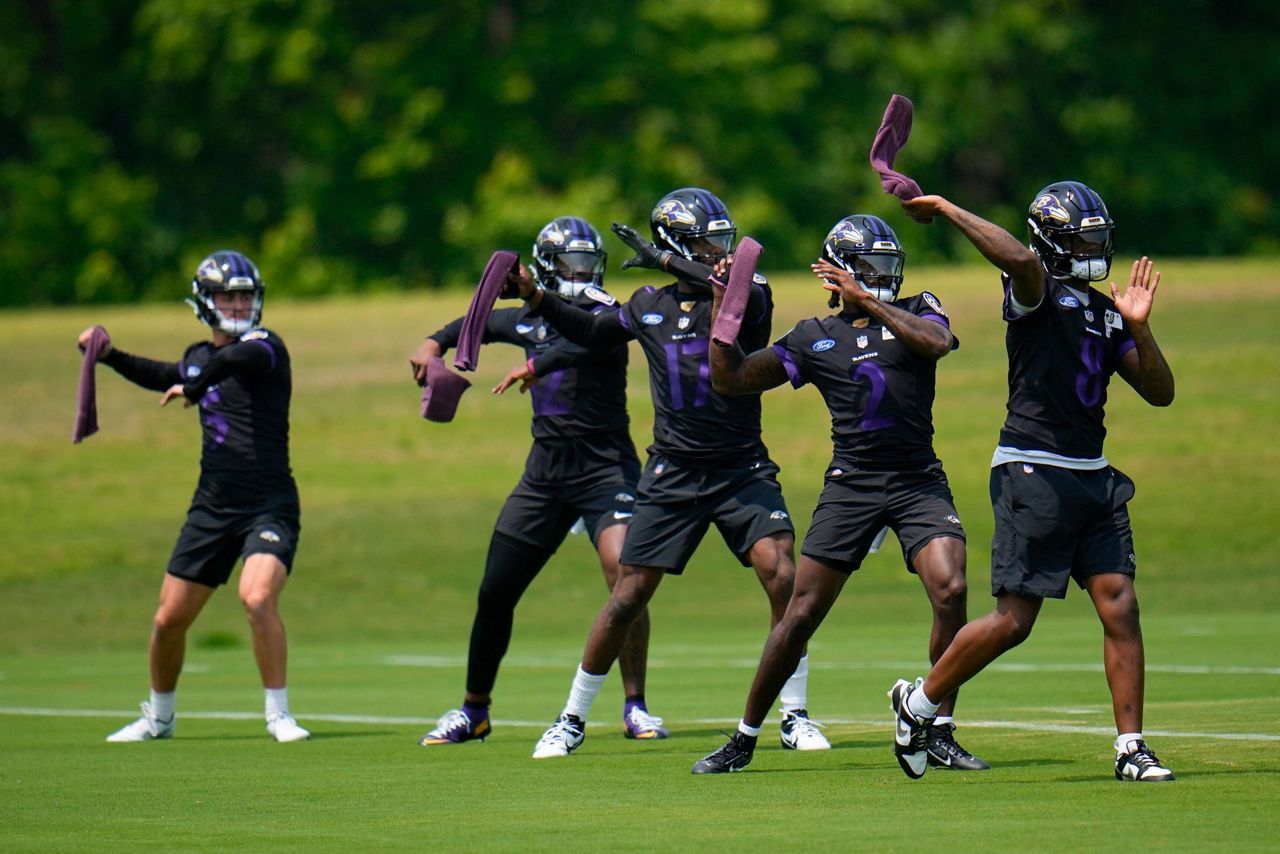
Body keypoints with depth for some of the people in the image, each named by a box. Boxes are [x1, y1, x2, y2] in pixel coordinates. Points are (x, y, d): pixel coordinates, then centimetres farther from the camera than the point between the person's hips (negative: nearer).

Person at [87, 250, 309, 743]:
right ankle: (157, 718, 31)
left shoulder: (265, 348, -9)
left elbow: (236, 358, -34)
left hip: (269, 505, -6)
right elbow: (167, 378, 34)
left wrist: (193, 389, -25)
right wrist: (109, 356, 24)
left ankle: (278, 715, -15)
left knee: (257, 598, -28)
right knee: (169, 619, 8)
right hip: (211, 509, 6)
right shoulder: (198, 358, 11)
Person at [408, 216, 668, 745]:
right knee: (495, 593, 8)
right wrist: (436, 343, 15)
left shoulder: (603, 316, -8)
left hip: (606, 468, -6)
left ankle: (635, 707, -14)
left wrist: (534, 366, -42)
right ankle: (473, 710, 25)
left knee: (624, 576, -25)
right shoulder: (530, 320, 11)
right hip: (545, 472, 6)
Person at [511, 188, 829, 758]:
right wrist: (537, 299, 10)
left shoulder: (745, 302, -5)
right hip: (673, 474, 2)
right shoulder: (649, 307, 5)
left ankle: (795, 716, -6)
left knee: (780, 574, -19)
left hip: (742, 470, -2)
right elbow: (591, 333, 24)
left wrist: (665, 260, -26)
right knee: (628, 597, 3)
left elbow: (746, 292, -32)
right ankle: (572, 720, 17)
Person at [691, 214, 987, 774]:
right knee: (802, 614, -1)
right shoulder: (814, 339, 10)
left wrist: (868, 300, -19)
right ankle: (743, 740, 10)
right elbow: (730, 380, 10)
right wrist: (722, 309, 1)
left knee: (950, 590, -19)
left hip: (919, 481, 0)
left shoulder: (916, 311, 7)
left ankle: (940, 734, -7)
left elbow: (937, 343, -17)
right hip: (850, 486, 0)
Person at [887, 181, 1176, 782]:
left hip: (1094, 477, 7)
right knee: (1013, 620, -5)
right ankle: (918, 703, 15)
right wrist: (946, 210, -24)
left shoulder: (1105, 313, 16)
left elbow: (1159, 392, 13)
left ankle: (1131, 749, 2)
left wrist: (1138, 327, 0)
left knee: (1120, 607, -3)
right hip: (1034, 469, -7)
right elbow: (1020, 260, -30)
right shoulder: (1037, 292, -5)